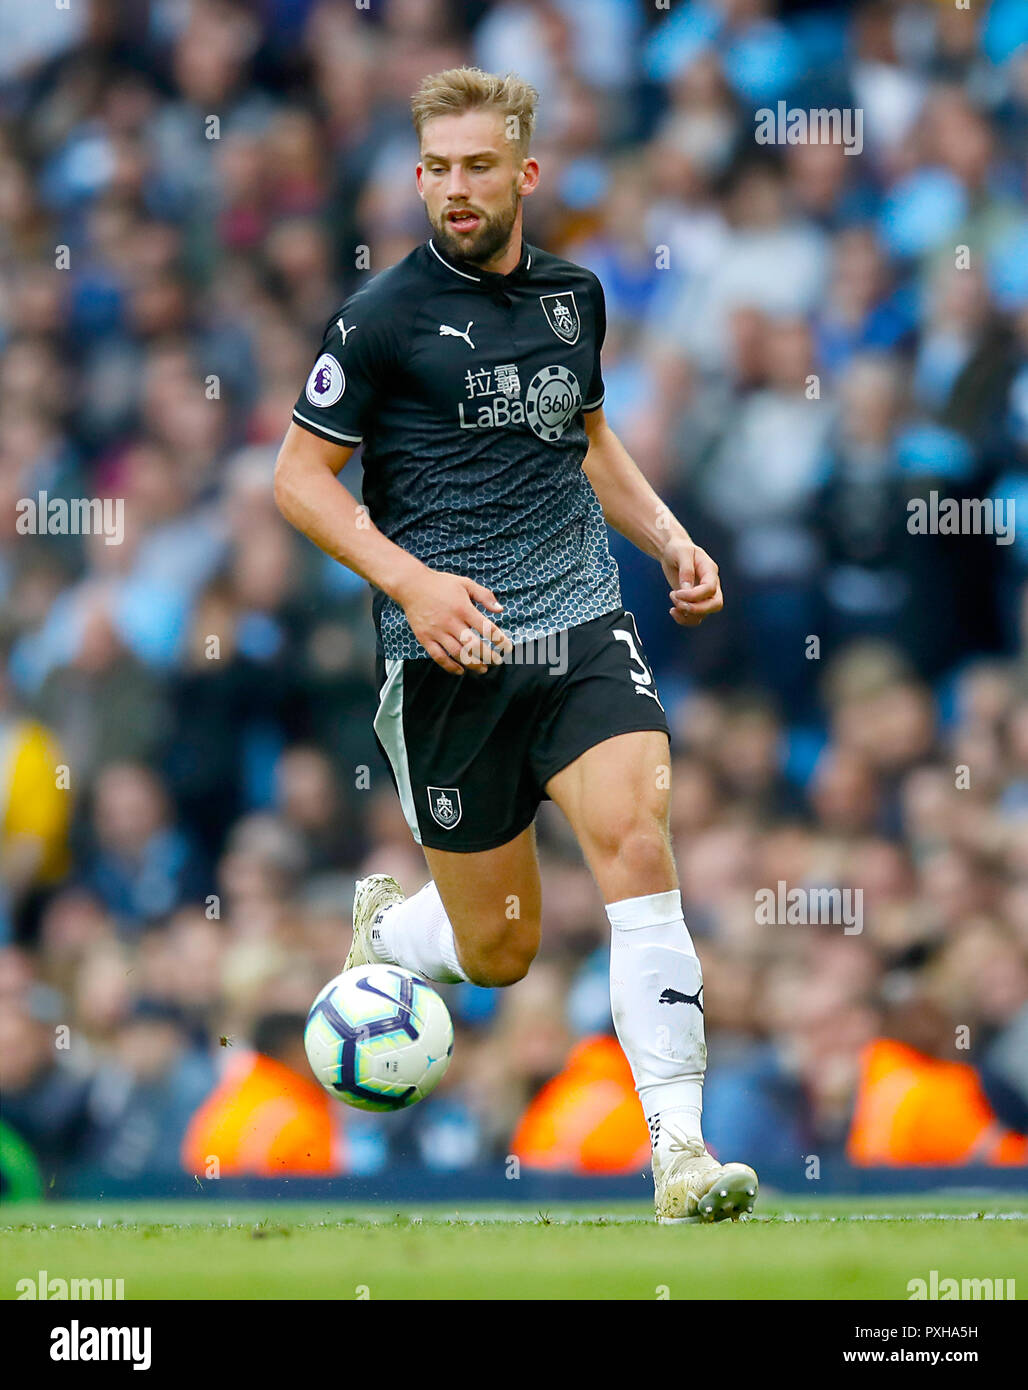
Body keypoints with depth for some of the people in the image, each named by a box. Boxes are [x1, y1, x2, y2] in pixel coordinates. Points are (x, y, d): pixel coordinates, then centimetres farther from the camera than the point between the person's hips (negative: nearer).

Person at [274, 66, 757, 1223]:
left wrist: (670, 541, 13)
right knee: (498, 952, 3)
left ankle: (679, 1148, -21)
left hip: (584, 627, 3)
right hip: (451, 652, -3)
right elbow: (299, 476, -3)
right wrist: (411, 580, -16)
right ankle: (384, 925, 41)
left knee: (636, 838, -22)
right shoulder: (384, 317, -6)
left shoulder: (571, 296, 10)